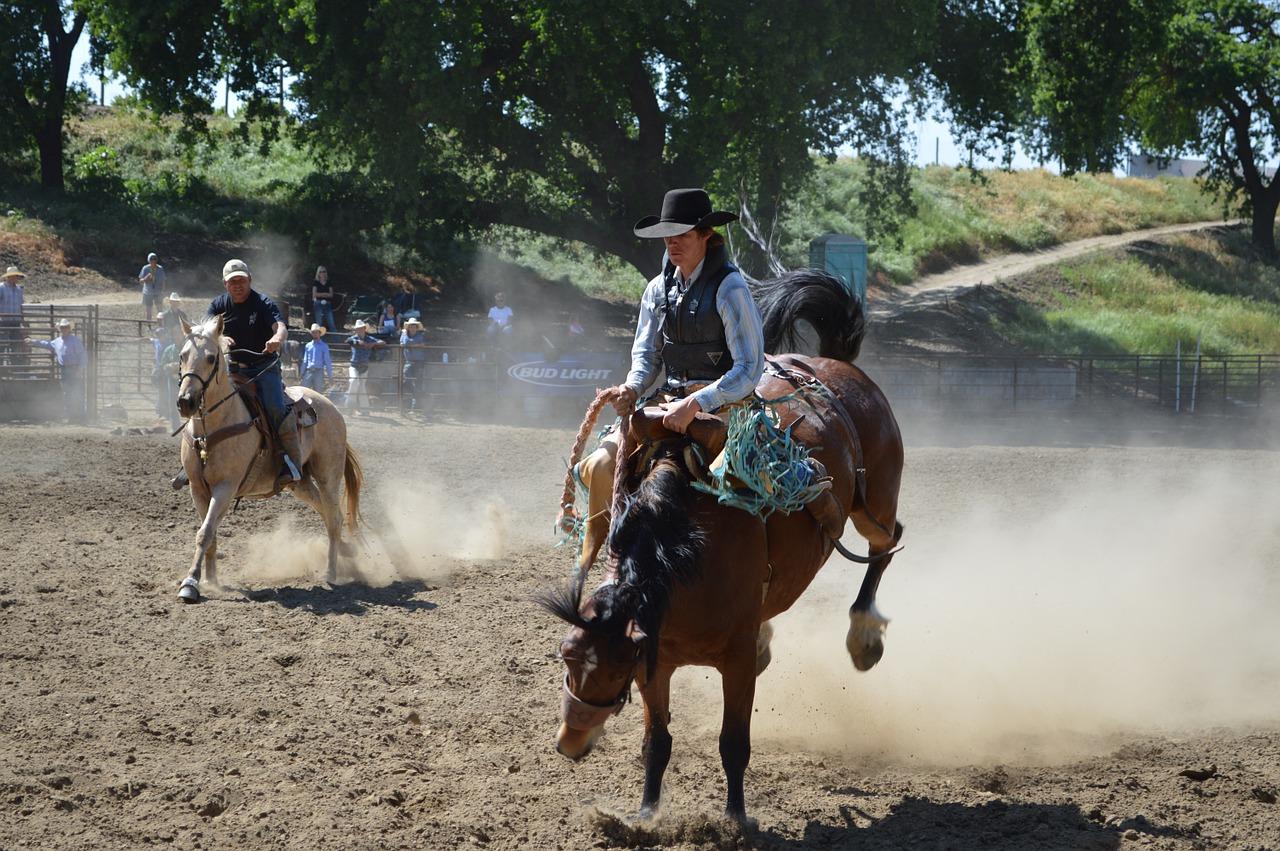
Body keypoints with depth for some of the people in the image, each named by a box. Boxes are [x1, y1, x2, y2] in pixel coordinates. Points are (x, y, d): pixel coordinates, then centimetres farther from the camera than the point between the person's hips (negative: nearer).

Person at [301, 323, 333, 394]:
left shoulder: (324, 346, 4)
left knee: (318, 393, 0)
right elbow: (305, 360, 16)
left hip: (318, 372, -3)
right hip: (309, 371, 3)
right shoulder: (308, 346, 13)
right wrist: (302, 373, 11)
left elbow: (327, 361, 2)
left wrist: (330, 375, -3)